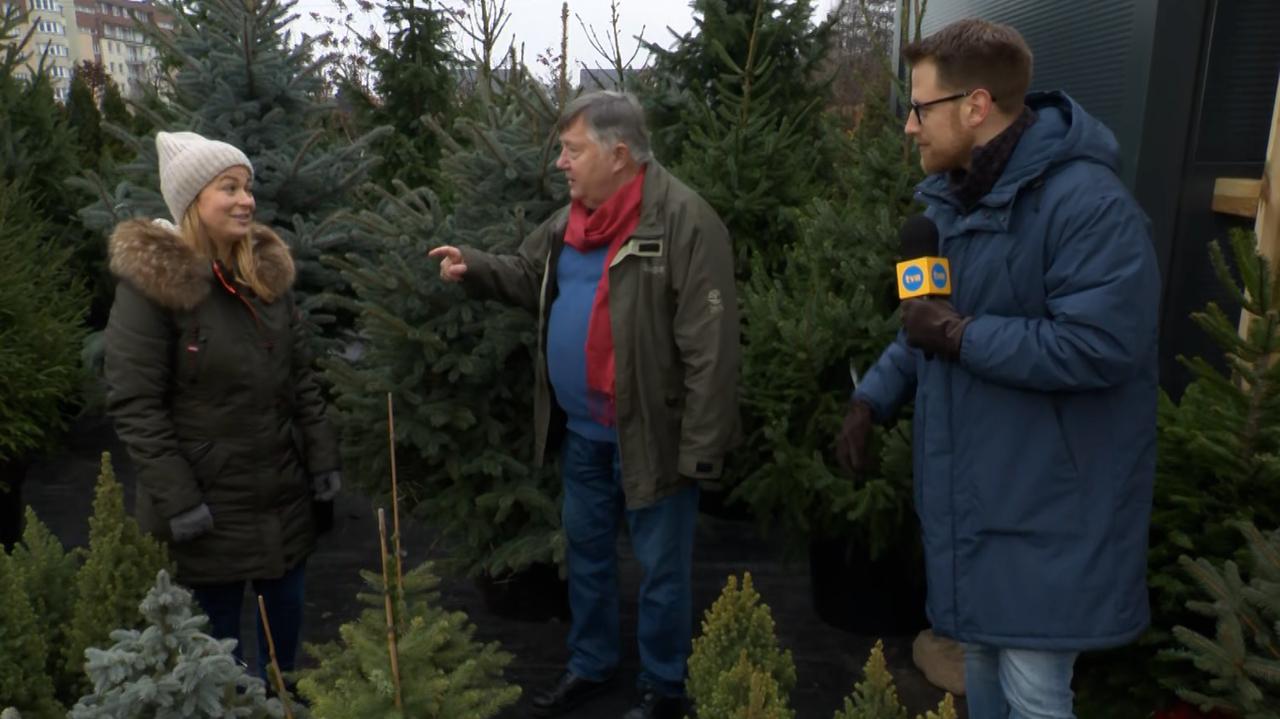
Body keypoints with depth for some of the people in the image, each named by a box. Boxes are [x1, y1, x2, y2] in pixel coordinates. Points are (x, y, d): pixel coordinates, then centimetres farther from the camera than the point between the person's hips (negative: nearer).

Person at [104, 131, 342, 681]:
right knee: (217, 629, 10)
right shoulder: (150, 280, -14)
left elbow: (300, 377, 8)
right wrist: (177, 500, -18)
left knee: (286, 613, 17)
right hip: (207, 500, -5)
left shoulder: (267, 269, 5)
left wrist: (322, 460, 5)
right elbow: (133, 404, -16)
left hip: (283, 491, 6)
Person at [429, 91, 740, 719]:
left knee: (660, 567, 11)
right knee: (585, 551, 22)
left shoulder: (684, 222, -20)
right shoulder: (572, 218, 5)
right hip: (581, 429, 8)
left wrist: (700, 449, -23)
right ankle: (589, 665, 43)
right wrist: (473, 267, -1)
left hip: (648, 433, -7)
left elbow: (709, 348, -23)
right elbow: (528, 275, 19)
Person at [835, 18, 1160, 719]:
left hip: (1047, 504, -8)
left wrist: (961, 337, -21)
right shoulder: (954, 194, 8)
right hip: (969, 488, 8)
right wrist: (871, 399, 7)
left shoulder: (1087, 202, -21)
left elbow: (1099, 345, -28)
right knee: (980, 654, 21)